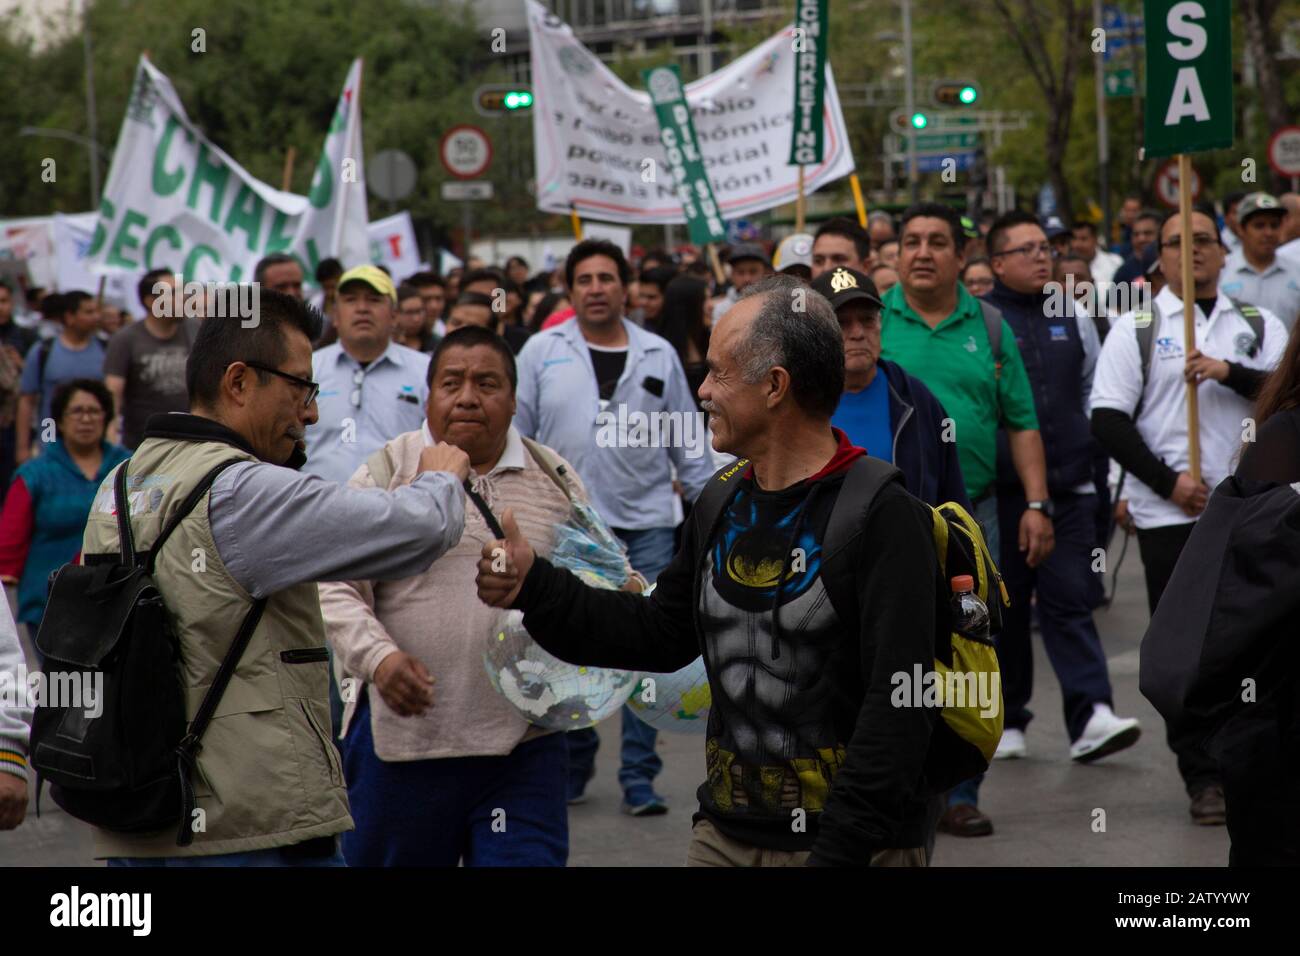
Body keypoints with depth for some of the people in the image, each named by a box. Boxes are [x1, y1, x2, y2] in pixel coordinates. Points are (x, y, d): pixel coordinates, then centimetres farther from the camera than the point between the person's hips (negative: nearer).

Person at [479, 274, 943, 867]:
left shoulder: (885, 518, -16)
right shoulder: (721, 505, 8)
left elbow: (898, 707, -21)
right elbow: (661, 635, 19)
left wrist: (837, 853, -24)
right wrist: (534, 586, 9)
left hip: (853, 844, -6)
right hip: (724, 835, 6)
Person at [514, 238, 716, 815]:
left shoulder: (659, 356, 8)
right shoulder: (542, 352, 4)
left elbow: (687, 441, 12)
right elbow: (517, 435, 7)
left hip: (645, 523, 1)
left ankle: (639, 778, 7)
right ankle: (571, 766, 22)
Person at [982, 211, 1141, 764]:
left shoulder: (1073, 319, 12)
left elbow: (1095, 400, 19)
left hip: (1069, 489, 2)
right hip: (1000, 492, -2)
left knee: (1070, 600, -6)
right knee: (1005, 608, 5)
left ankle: (1091, 718, -12)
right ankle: (1006, 720, 17)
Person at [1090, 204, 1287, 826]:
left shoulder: (1258, 326, 11)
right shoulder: (1136, 327, 3)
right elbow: (1108, 420, -3)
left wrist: (1230, 373, -16)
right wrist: (1168, 482, -10)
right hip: (1169, 513, -2)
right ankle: (1203, 779, 5)